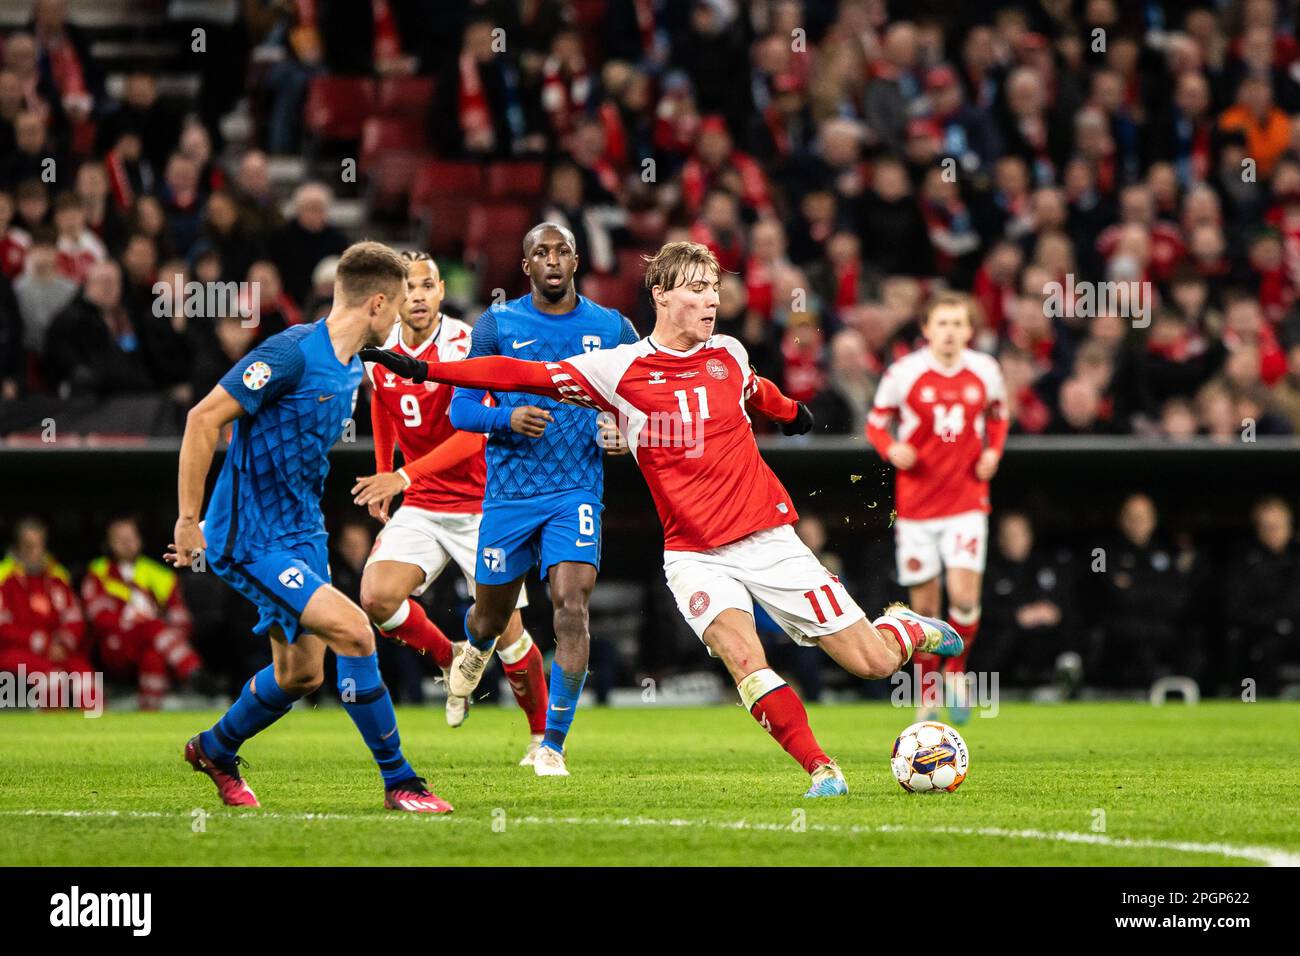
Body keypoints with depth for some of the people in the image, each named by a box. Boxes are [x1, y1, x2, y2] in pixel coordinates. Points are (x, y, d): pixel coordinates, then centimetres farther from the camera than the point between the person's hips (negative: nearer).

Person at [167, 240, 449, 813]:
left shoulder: (352, 368, 8)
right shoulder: (292, 353, -20)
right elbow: (203, 419, -20)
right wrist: (188, 521, -18)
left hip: (301, 534, 9)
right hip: (251, 542, -9)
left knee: (302, 673, 14)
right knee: (354, 632, -19)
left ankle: (214, 750, 40)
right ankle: (398, 782, -10)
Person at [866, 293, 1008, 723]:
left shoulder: (986, 372, 0)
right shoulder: (903, 373, -6)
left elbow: (998, 415, 19)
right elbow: (876, 424, 5)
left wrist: (993, 451, 0)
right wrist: (892, 449, -16)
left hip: (967, 501, 1)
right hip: (915, 505, -1)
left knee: (964, 597, -14)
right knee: (924, 607, 3)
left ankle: (956, 670, 13)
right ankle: (928, 694, 20)